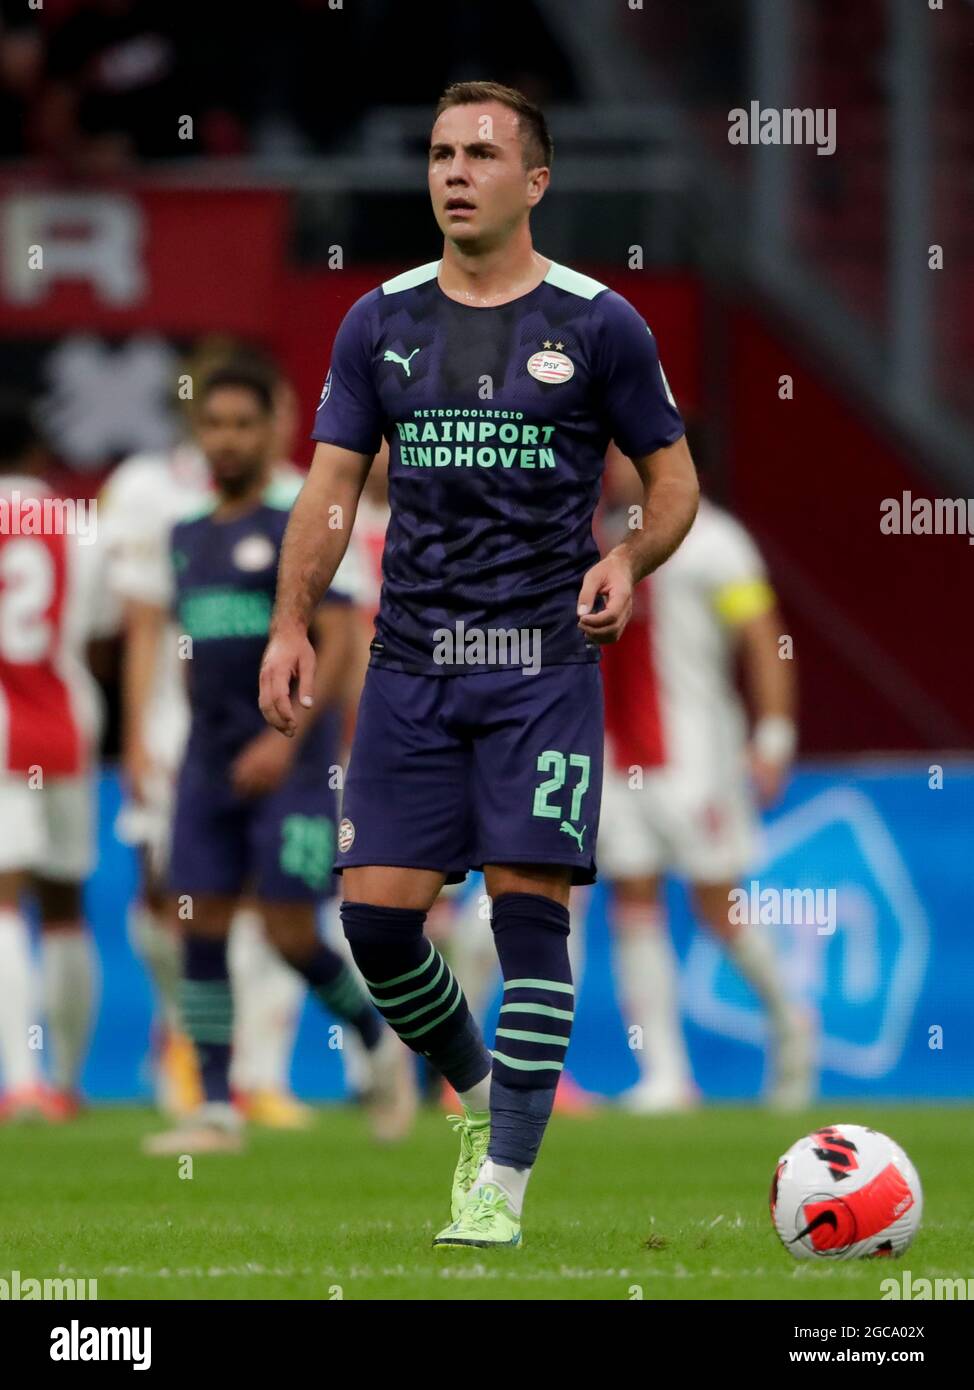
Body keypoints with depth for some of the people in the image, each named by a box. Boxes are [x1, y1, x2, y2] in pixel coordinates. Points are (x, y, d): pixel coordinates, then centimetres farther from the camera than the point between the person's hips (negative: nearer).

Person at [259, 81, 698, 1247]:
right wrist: (291, 623, -6)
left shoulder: (597, 324, 0)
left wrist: (629, 562, -14)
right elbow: (331, 484, 8)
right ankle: (475, 1093, 24)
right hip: (410, 666, 3)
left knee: (528, 907, -9)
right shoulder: (382, 321, 8)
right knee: (376, 913, -3)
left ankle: (503, 1178, -4)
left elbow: (673, 479, 7)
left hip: (542, 665, -3)